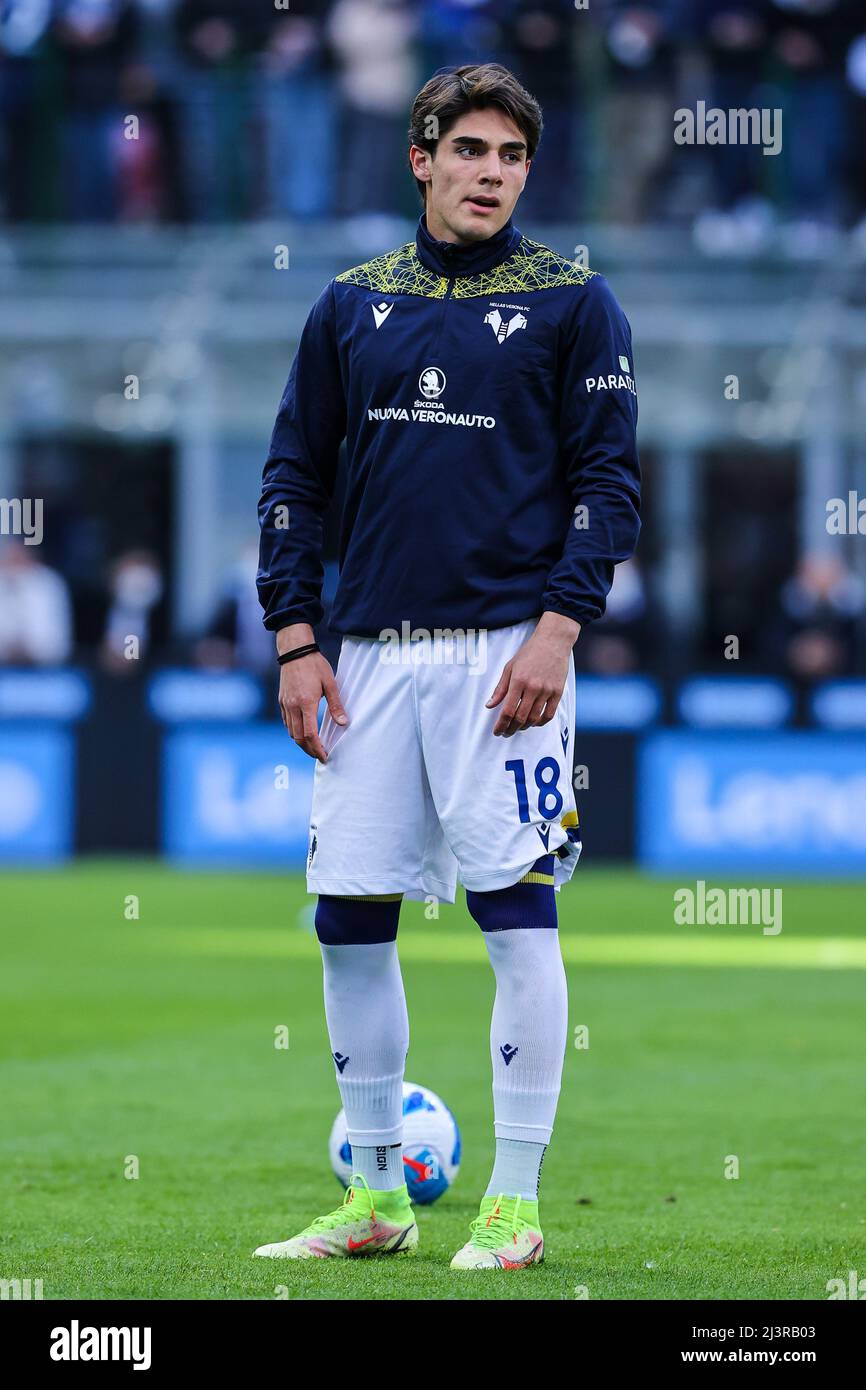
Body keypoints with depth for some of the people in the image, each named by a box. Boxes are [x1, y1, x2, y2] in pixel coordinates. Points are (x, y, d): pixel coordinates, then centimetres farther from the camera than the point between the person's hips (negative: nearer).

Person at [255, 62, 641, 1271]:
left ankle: (514, 1206, -1)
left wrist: (557, 627, -12)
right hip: (373, 655, 4)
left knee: (516, 912, -7)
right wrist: (294, 639, 6)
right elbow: (295, 474, 14)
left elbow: (608, 478, -1)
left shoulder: (571, 303, 1)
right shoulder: (352, 306, 12)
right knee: (350, 920, 4)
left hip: (504, 651, -4)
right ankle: (377, 1200, 15)